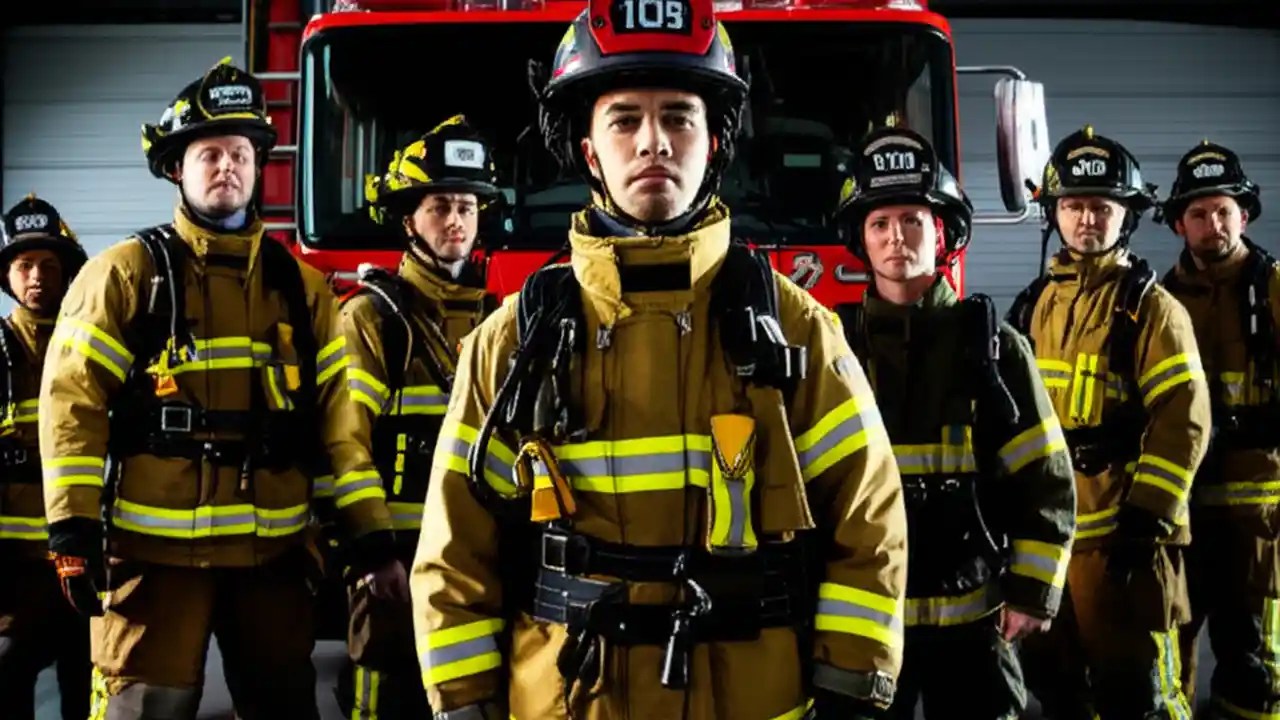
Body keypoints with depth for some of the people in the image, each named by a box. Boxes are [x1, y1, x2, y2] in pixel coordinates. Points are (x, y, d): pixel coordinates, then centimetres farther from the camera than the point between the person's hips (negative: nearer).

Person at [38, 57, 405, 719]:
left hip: (272, 552, 3)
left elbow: (339, 415, 7)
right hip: (155, 549, -3)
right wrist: (73, 528, -13)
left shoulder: (299, 284, 10)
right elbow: (73, 400, -4)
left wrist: (373, 537, 1)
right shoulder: (126, 272, 2)